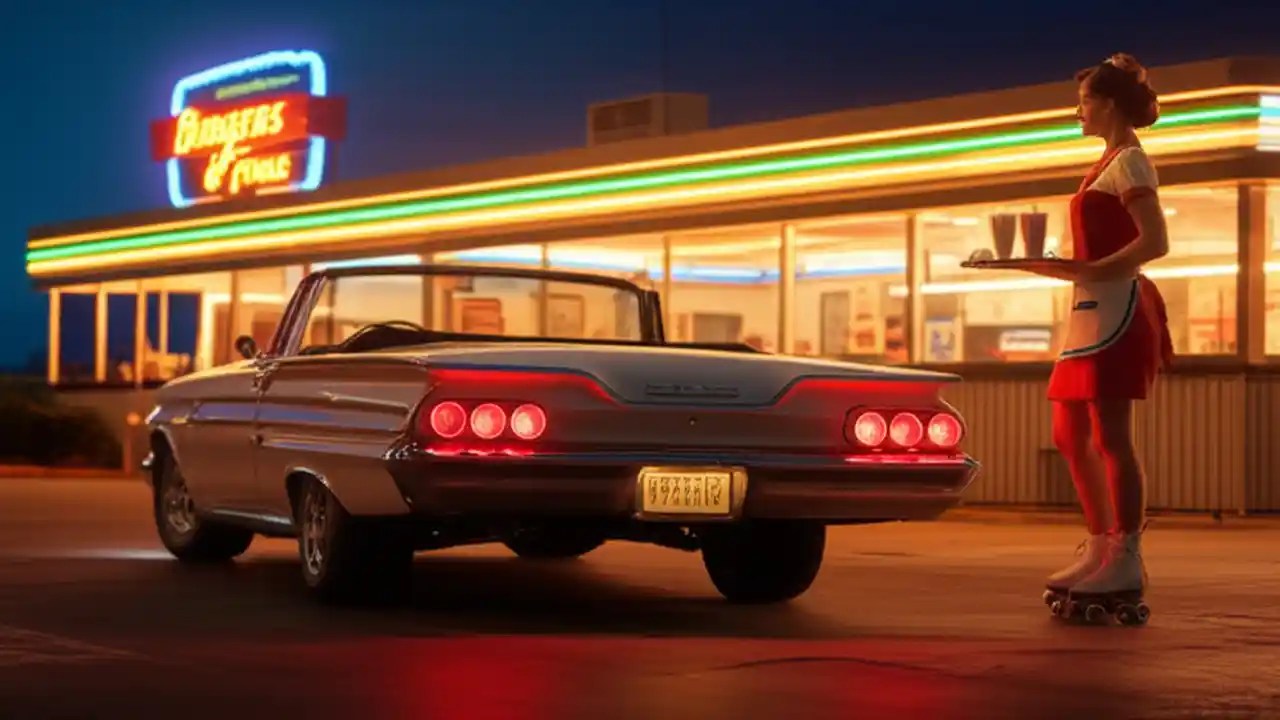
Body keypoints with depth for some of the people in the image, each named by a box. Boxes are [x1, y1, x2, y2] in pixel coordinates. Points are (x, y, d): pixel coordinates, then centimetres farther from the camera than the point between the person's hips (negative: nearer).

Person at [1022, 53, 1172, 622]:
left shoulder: (1129, 161, -7)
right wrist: (1046, 265, 10)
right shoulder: (1110, 164, 21)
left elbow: (1155, 243, -19)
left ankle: (1126, 562, -8)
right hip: (1092, 312, 10)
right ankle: (1101, 550, 16)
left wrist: (1088, 271, -21)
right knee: (1071, 436, 11)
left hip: (1116, 309, -10)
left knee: (1110, 437, -10)